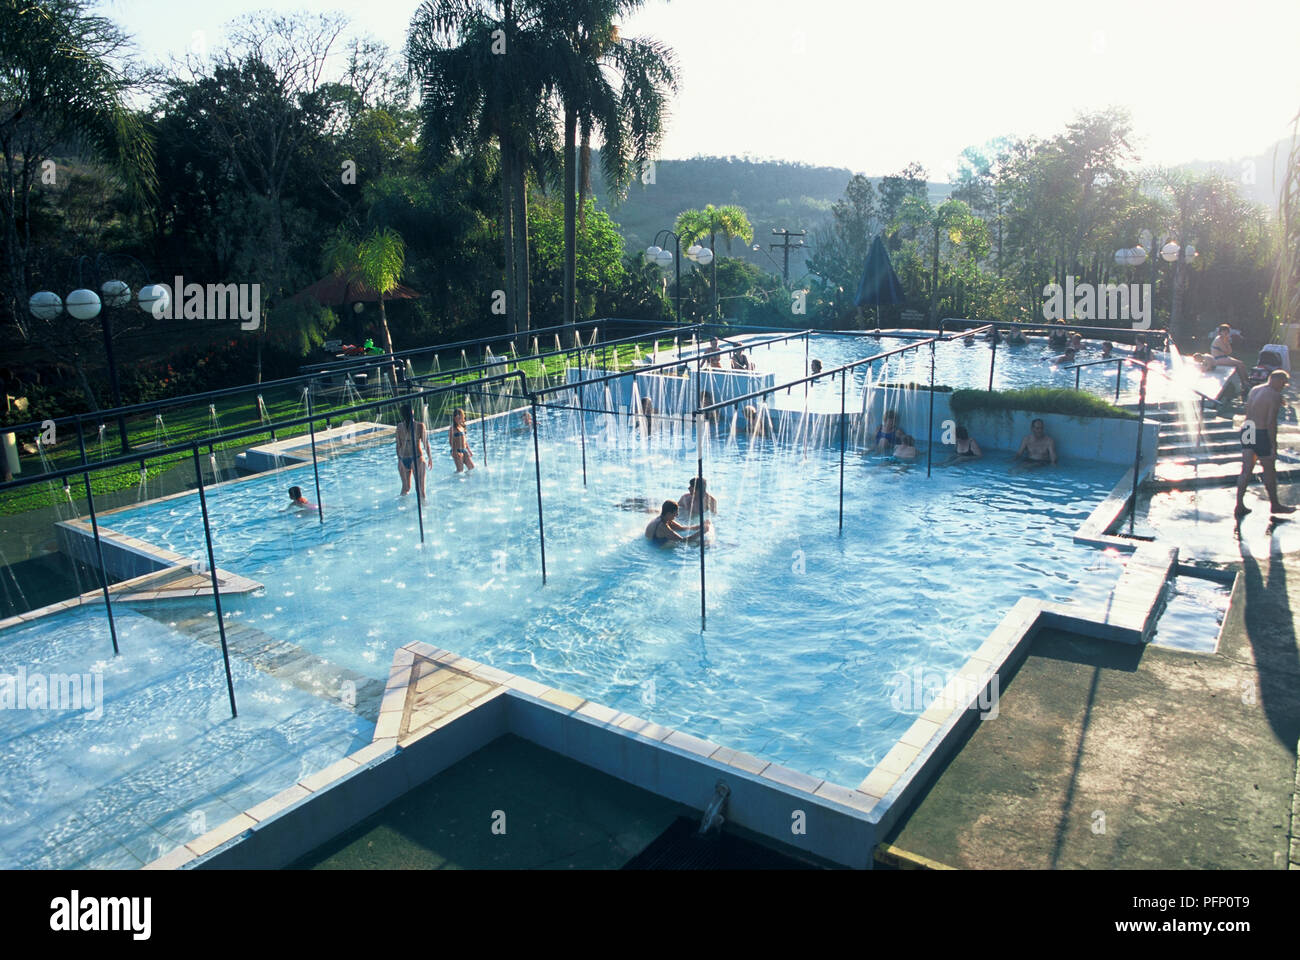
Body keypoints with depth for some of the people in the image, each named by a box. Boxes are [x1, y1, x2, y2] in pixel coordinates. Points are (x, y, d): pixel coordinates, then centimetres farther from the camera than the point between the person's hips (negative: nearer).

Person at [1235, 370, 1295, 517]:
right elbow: (1271, 422, -17)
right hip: (1261, 434, -7)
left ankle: (1240, 505, 4)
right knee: (1269, 470, 9)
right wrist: (1274, 446, -14)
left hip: (1247, 430, 7)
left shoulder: (1254, 390, 12)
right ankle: (1275, 505, 24)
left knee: (1246, 469, 7)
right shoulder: (1275, 396, -12)